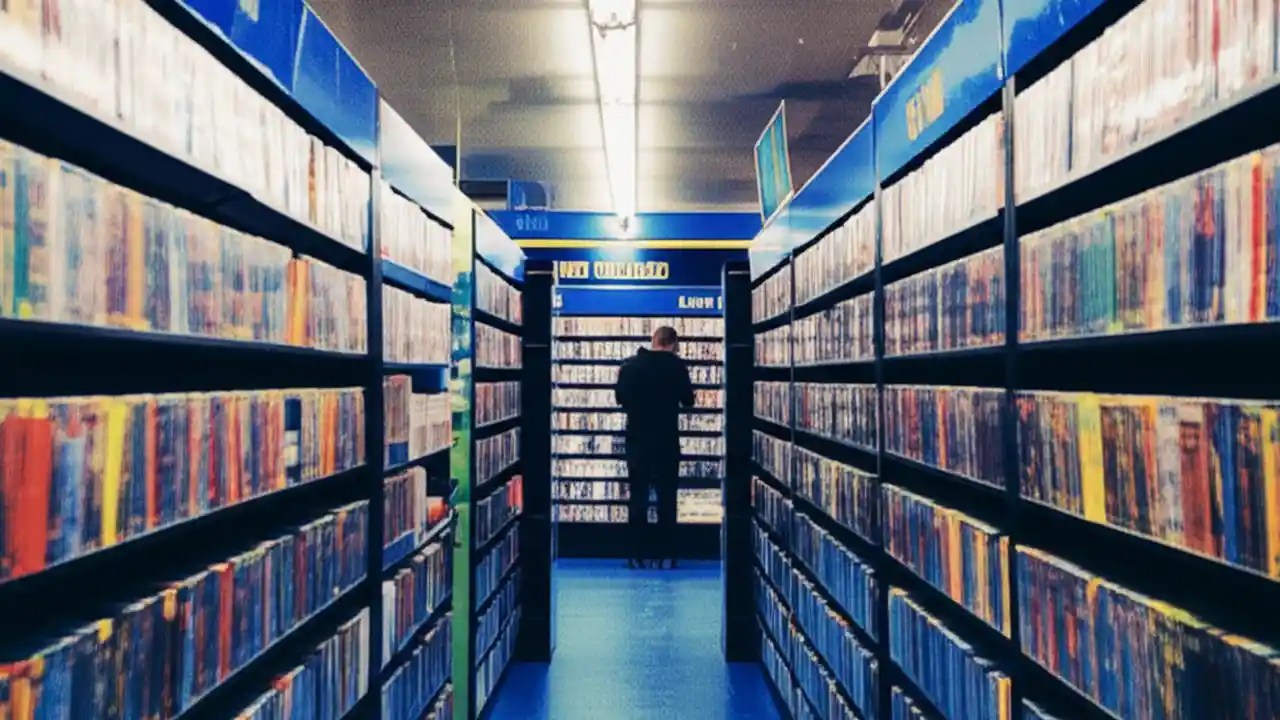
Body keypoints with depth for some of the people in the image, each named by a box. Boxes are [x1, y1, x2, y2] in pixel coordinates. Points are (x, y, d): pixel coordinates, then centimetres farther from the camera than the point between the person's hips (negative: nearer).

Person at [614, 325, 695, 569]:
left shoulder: (630, 365, -2)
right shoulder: (676, 365, -9)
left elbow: (620, 397, 8)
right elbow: (688, 400, 0)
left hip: (637, 439, 2)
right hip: (666, 440, -2)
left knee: (638, 496, 8)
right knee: (666, 497, 6)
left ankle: (637, 554, 8)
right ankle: (665, 554, 7)